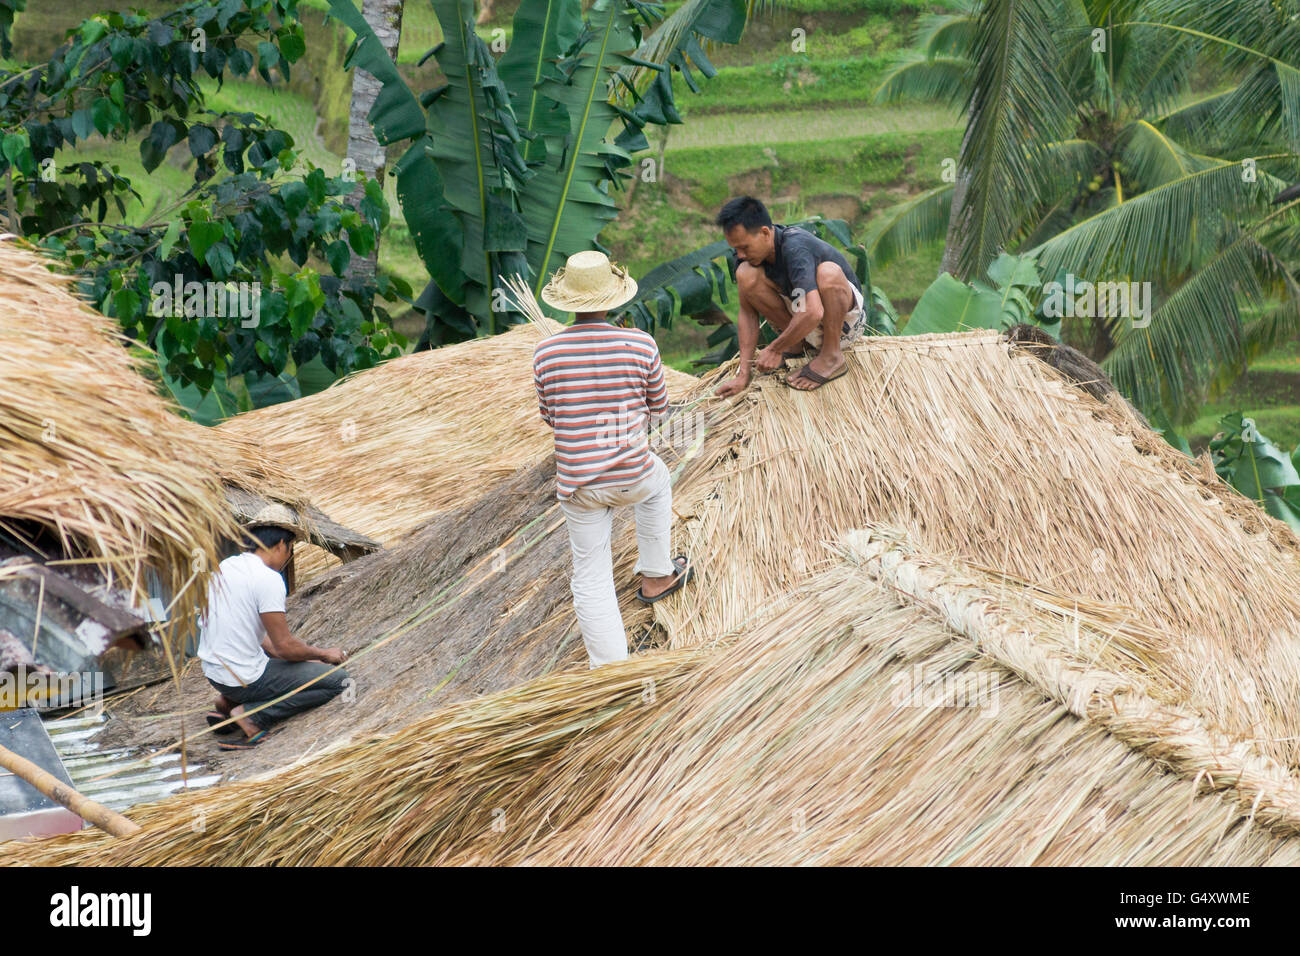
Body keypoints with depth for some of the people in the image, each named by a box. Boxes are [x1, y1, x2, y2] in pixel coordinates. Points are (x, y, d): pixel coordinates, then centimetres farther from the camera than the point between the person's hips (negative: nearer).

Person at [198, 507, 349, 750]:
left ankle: (228, 702, 14)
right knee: (336, 679, -2)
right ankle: (252, 714, -9)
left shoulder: (224, 566, 9)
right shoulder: (268, 579, -18)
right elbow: (284, 645, -16)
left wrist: (308, 655, 19)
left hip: (213, 672, 9)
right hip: (244, 679, -9)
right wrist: (323, 653, 3)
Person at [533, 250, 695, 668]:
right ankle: (655, 576, 48)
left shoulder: (546, 353, -8)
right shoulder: (640, 345, -11)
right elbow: (659, 406, 5)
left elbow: (549, 417, 7)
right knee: (658, 481, 36)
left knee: (591, 578, 11)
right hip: (632, 477, 0)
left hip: (577, 487, 0)